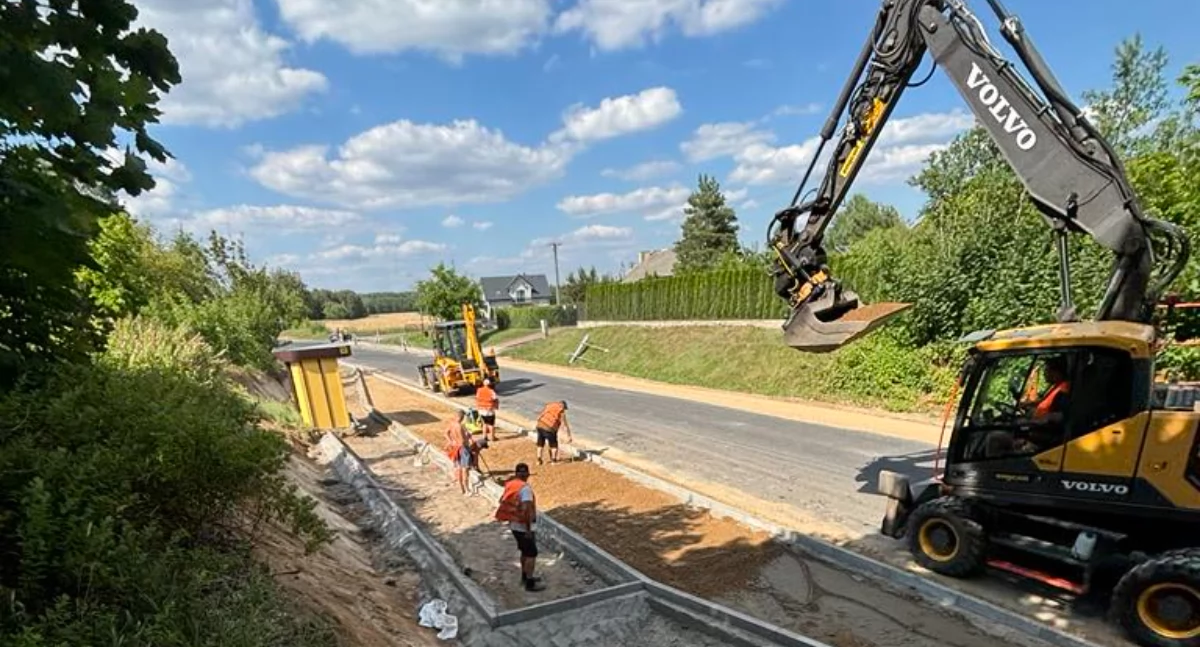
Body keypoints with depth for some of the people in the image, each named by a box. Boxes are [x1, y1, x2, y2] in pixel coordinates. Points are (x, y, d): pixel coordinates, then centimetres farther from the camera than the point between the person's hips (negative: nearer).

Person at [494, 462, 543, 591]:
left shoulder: (510, 485, 2)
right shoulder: (525, 488, -22)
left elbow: (503, 501, 11)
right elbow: (526, 509, -27)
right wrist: (529, 529, -22)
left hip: (514, 524, 8)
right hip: (523, 526, -8)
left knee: (525, 551, 23)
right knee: (532, 553, 2)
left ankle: (525, 577, 34)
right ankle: (530, 583, 8)